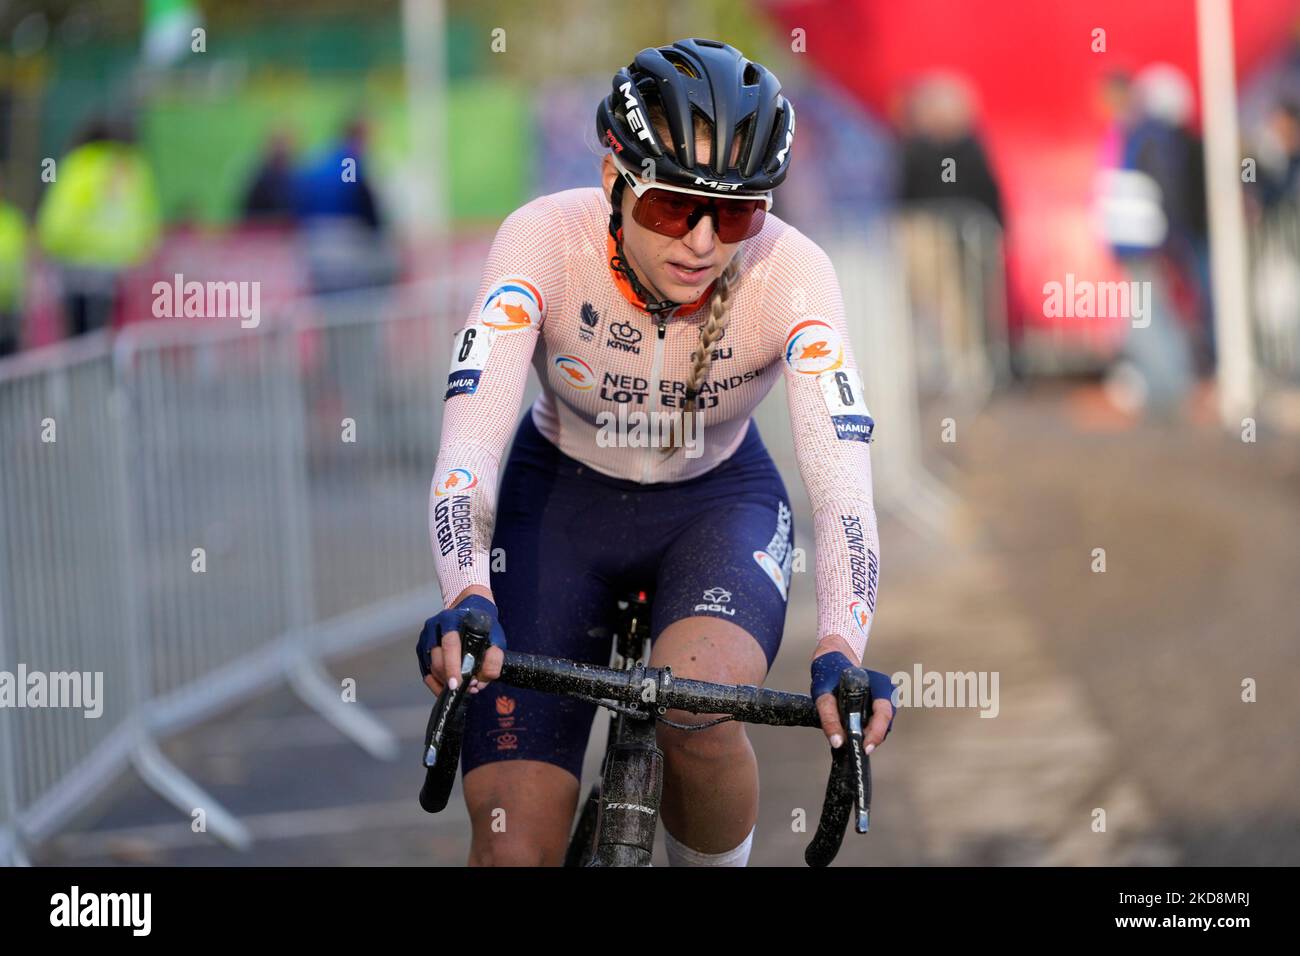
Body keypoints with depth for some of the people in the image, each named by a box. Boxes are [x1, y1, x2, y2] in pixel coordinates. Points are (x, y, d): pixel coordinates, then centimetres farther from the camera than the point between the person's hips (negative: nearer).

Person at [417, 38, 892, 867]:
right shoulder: (547, 240, -28)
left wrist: (840, 656, -54)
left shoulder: (791, 273, -27)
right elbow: (468, 448, -38)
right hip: (561, 496, 0)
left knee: (699, 708, -33)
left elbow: (843, 485, -36)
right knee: (514, 848, -13)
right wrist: (467, 602, -57)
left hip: (719, 502, 0)